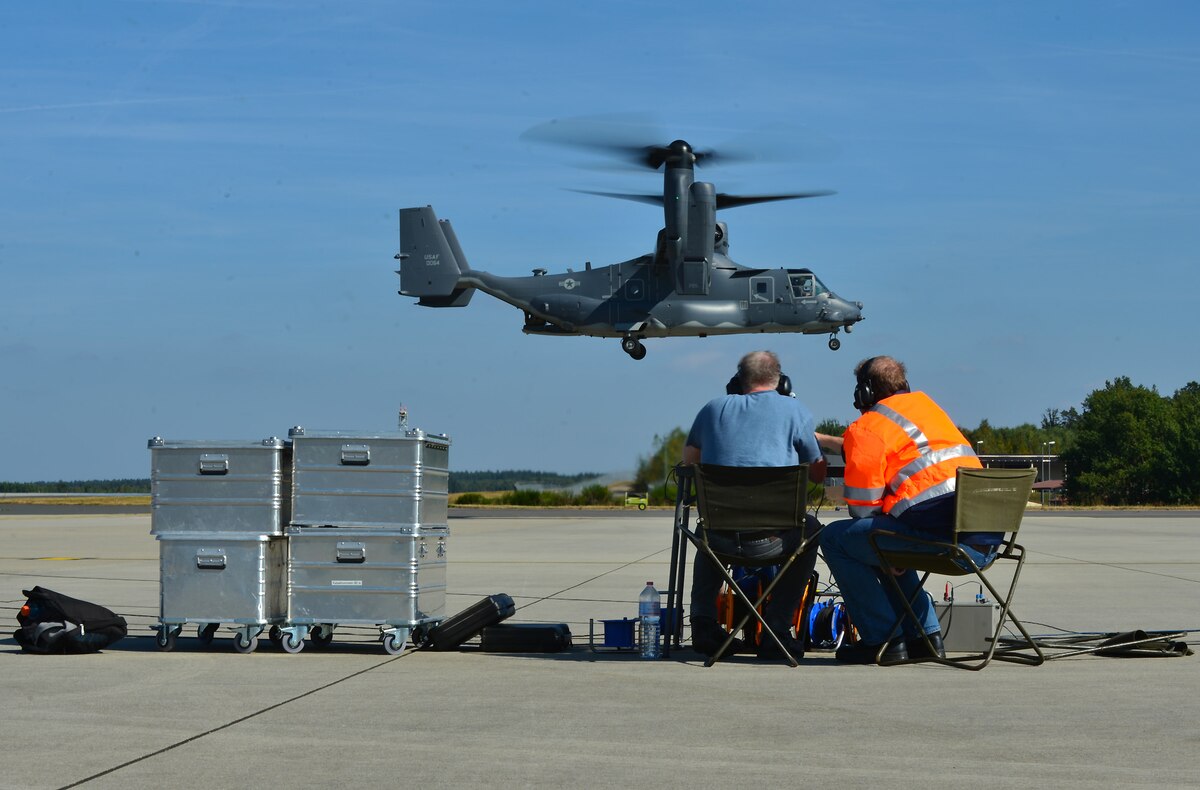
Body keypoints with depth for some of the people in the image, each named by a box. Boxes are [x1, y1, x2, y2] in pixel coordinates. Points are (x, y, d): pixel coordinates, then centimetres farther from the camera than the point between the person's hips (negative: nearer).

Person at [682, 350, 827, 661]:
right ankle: (776, 629, 23)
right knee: (809, 530, 31)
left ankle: (703, 622, 26)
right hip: (769, 540, -3)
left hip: (721, 536, 3)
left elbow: (689, 459, 24)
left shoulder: (713, 408, 12)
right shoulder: (794, 410, 4)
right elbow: (818, 474, 9)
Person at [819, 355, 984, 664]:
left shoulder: (868, 427, 3)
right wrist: (824, 441, 56)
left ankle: (882, 640, 3)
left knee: (835, 538, 4)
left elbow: (863, 507, 0)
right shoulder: (925, 404, 28)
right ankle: (925, 636, 25)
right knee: (884, 544, 33)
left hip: (938, 532, -9)